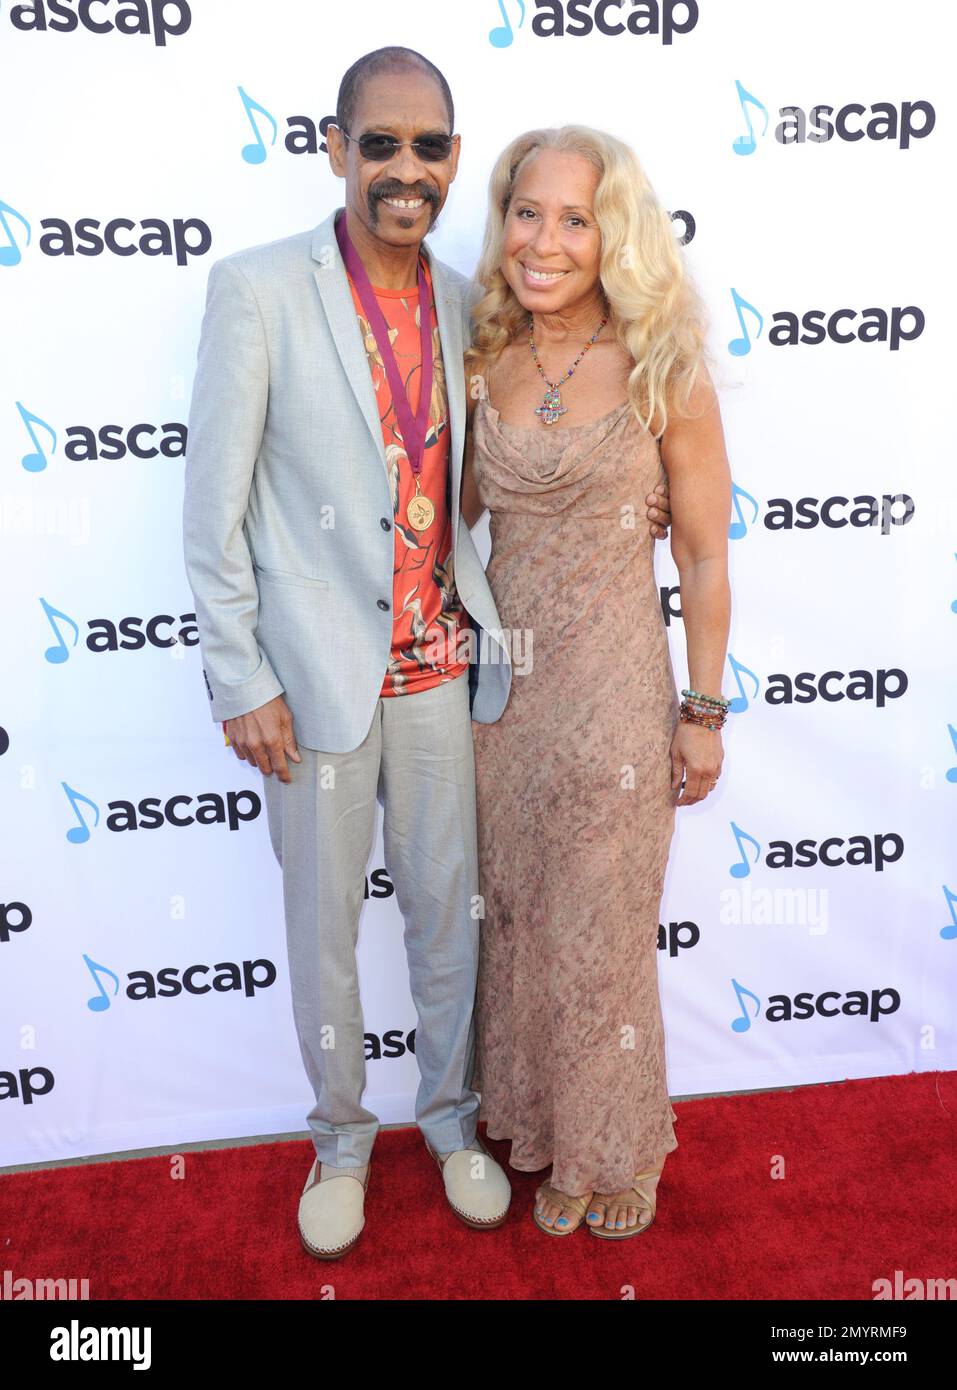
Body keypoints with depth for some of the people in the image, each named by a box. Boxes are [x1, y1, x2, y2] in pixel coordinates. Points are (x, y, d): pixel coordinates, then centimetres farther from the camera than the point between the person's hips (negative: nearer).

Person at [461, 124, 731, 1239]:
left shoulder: (662, 369, -10)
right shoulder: (486, 356, 2)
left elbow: (703, 556, -6)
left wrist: (703, 712, -4)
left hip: (612, 683, -4)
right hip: (501, 674, 4)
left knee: (600, 929, 10)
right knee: (517, 916, 16)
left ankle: (614, 1150, 38)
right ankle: (538, 1122, 42)